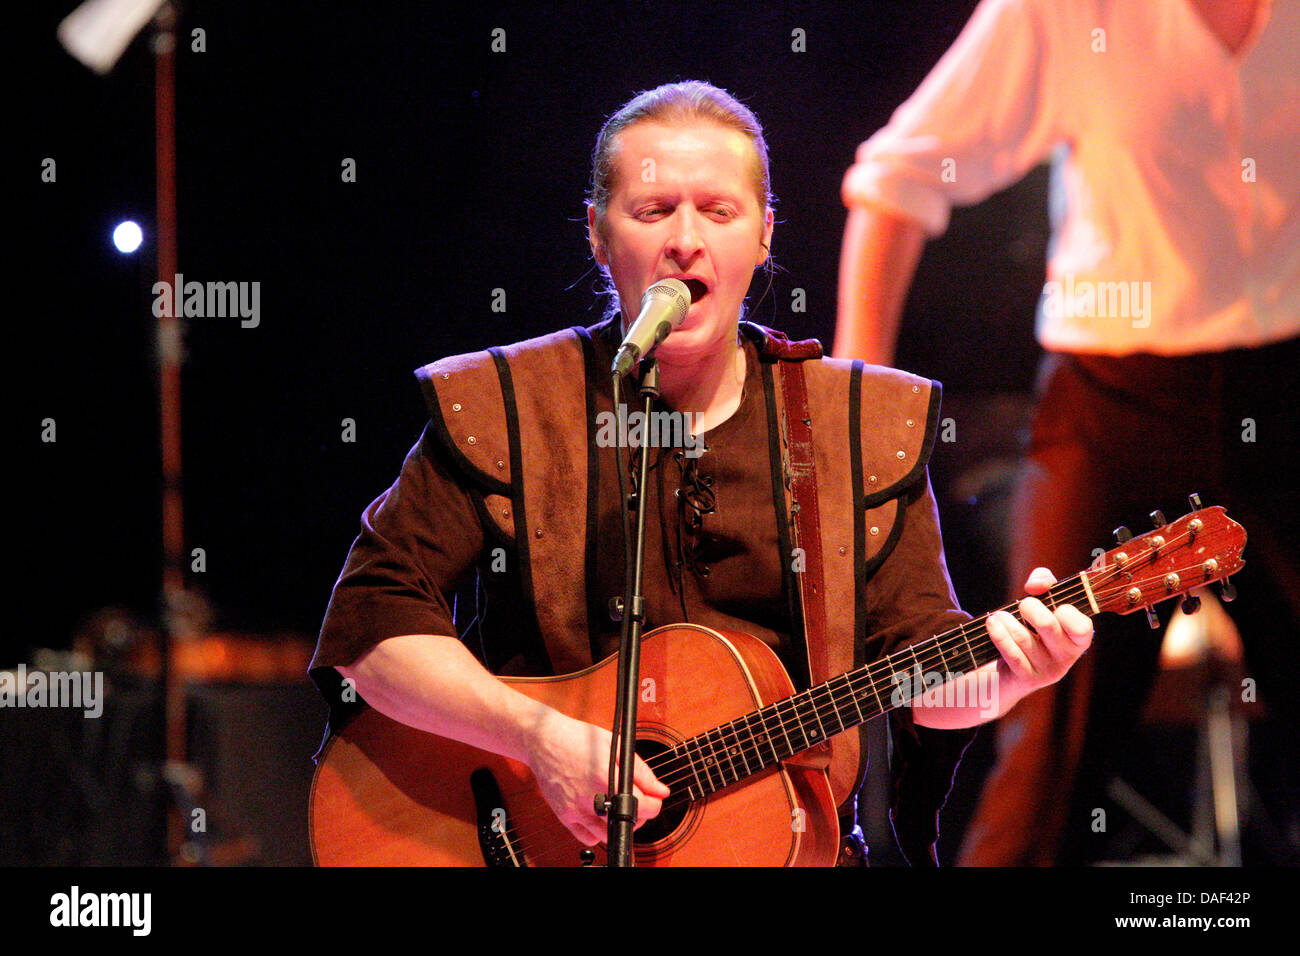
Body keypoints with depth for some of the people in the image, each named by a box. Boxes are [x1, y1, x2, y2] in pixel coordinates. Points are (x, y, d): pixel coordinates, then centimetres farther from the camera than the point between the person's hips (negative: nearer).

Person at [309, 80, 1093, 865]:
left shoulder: (862, 425, 11)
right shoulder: (497, 411, 4)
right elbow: (370, 623, -3)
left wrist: (1001, 673, -13)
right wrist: (541, 736, -15)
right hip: (547, 842, -3)